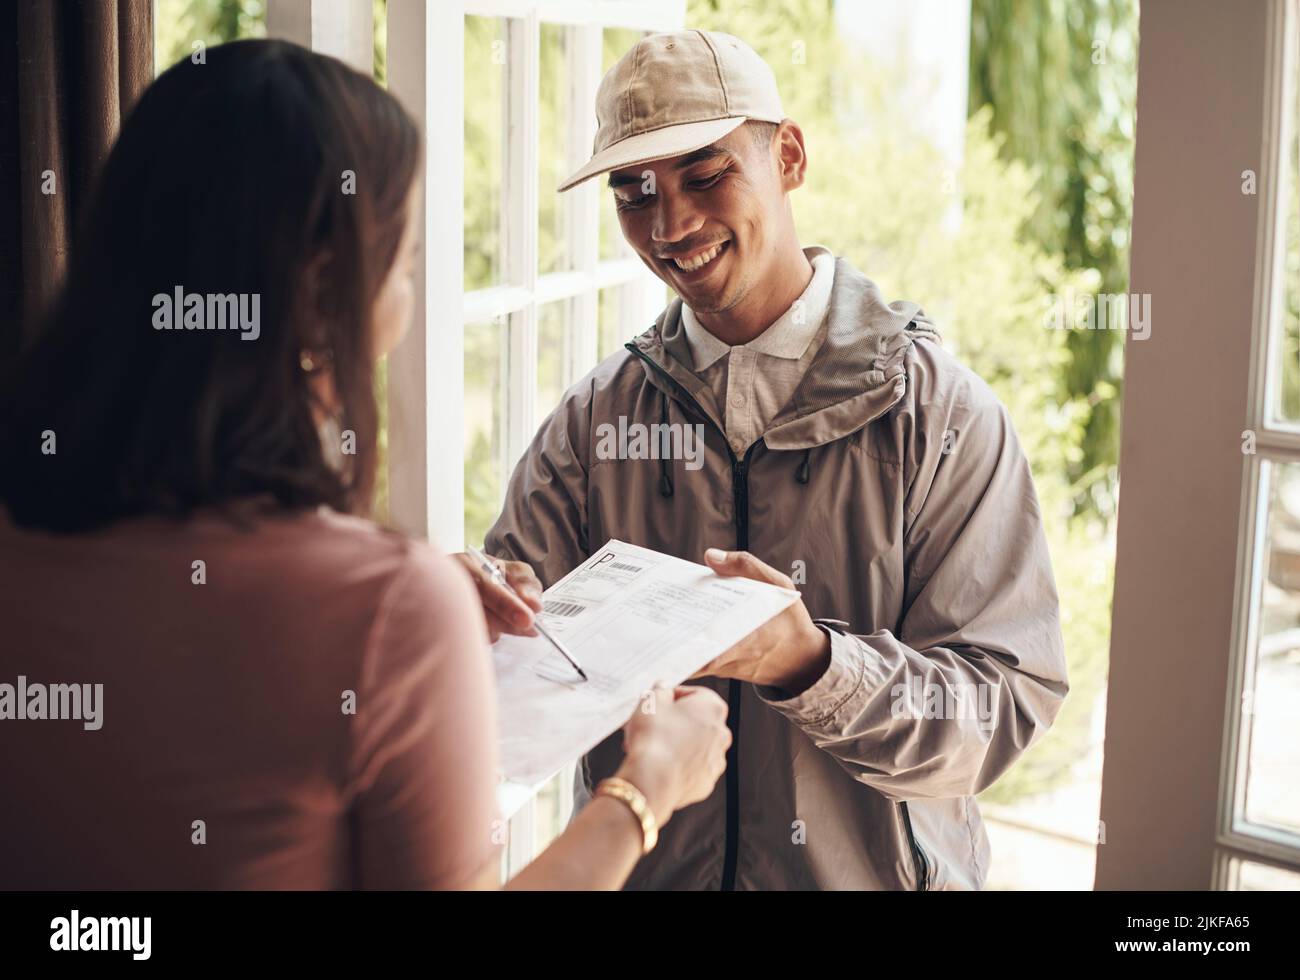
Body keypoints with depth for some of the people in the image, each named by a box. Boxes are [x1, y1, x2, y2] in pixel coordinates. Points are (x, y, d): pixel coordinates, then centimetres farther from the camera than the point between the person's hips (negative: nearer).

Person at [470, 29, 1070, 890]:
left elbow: (1007, 711, -18)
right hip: (633, 867, 2)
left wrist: (814, 664, -34)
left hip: (872, 871, -2)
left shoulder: (942, 414, -14)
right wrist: (484, 622, -30)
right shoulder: (591, 421, -5)